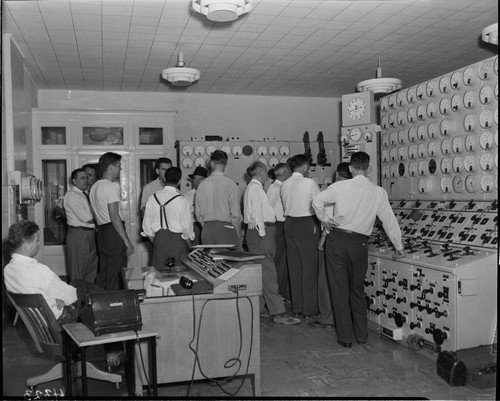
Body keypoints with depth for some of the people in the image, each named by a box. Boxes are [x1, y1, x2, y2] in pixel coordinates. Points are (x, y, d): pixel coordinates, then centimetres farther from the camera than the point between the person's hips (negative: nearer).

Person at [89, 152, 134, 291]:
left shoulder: (95, 187, 17)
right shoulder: (111, 186, -12)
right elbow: (114, 216, -18)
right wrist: (127, 241, -18)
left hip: (101, 231, 9)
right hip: (114, 233, -9)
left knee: (102, 274, 15)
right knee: (115, 276, -4)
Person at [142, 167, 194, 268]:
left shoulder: (152, 198, 1)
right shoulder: (182, 201, -12)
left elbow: (147, 227, 6)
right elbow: (187, 228, -9)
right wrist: (190, 246, 7)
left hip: (158, 241, 4)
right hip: (177, 241, -4)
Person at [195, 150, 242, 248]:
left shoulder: (202, 184, 2)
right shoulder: (230, 184, -8)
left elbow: (198, 212, 6)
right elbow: (236, 213, -7)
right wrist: (237, 234, 4)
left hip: (207, 229, 4)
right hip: (226, 227, -4)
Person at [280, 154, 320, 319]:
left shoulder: (284, 185, 6)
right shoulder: (309, 183, -11)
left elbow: (285, 206, 11)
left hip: (289, 223, 6)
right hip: (307, 224, -6)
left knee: (294, 266, 12)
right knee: (309, 266, 1)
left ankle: (297, 306, 20)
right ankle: (309, 309, 5)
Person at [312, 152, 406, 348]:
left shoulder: (341, 186, -7)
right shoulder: (378, 192, -1)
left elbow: (317, 201, -9)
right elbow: (389, 220, 4)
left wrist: (325, 219, 7)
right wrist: (399, 247, 15)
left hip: (337, 240, -2)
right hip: (360, 244, 2)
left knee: (340, 290, 7)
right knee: (357, 290, 19)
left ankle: (345, 337, 14)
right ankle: (361, 334, 25)